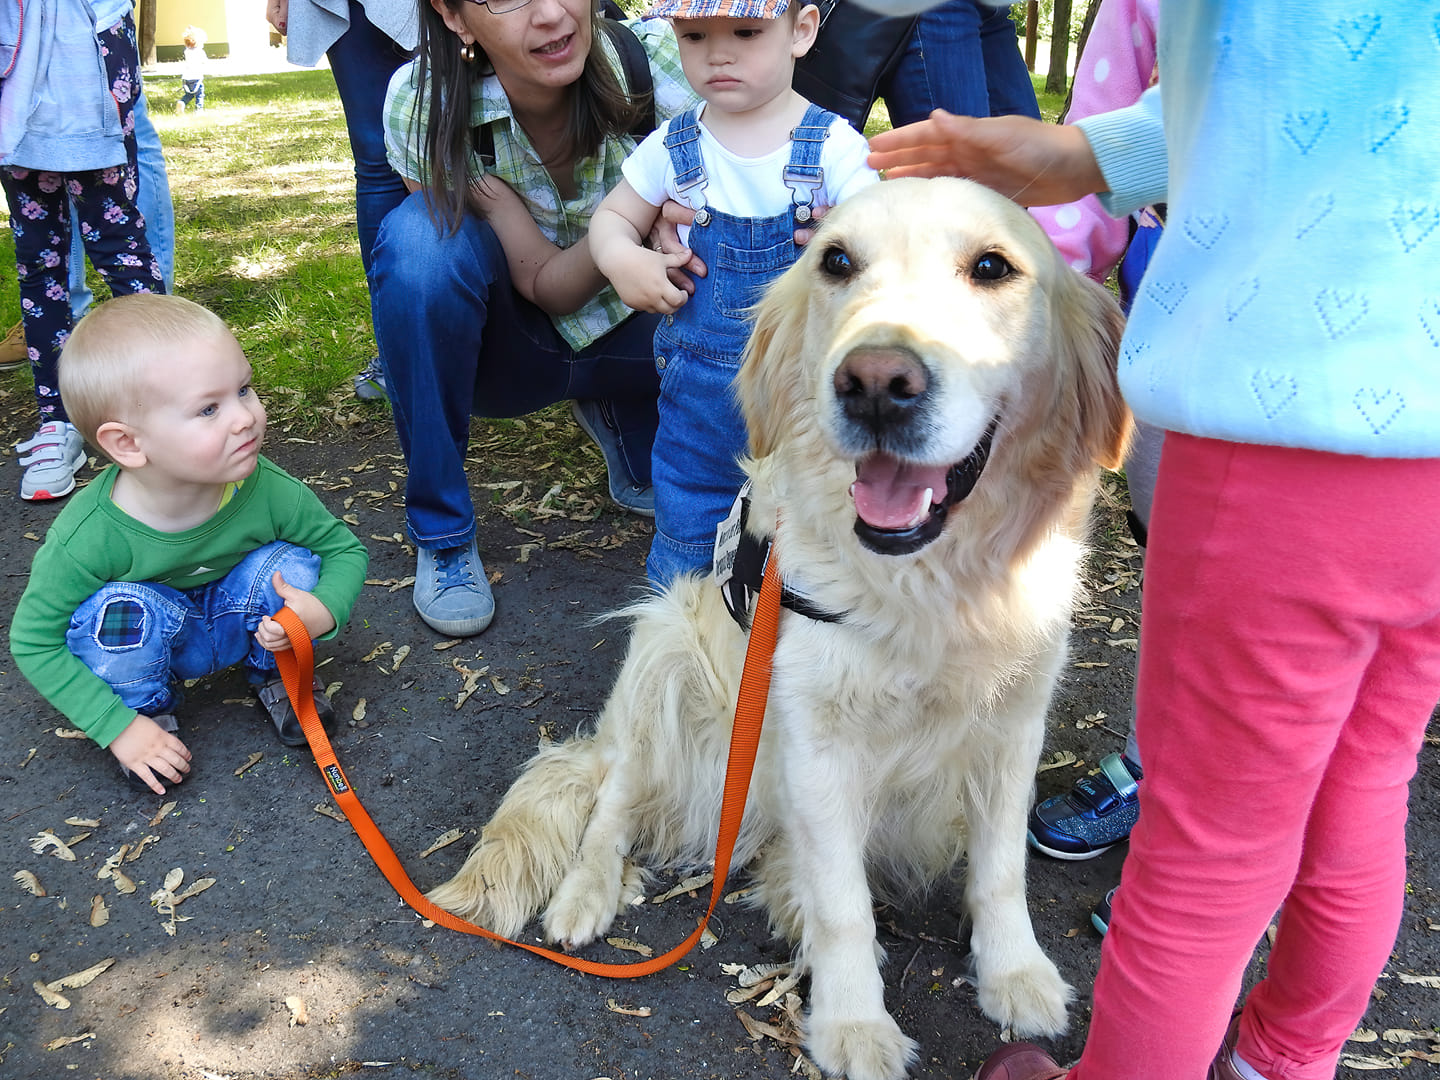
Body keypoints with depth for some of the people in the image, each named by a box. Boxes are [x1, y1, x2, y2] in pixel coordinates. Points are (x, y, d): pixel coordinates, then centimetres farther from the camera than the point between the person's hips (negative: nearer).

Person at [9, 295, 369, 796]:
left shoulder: (267, 490, -27)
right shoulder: (89, 536, -32)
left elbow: (346, 550, -10)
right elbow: (33, 642, -18)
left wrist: (323, 609, -32)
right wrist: (118, 726, -21)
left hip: (233, 622, 2)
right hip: (144, 641, -1)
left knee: (290, 566, -26)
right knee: (120, 610, -33)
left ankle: (273, 677, 6)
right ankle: (151, 710, 0)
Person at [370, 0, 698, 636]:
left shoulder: (654, 56, -21)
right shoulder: (422, 105, -23)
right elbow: (544, 286, -22)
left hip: (633, 330, 2)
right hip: (512, 343, -1)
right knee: (422, 238, -33)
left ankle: (626, 427, 8)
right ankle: (441, 534, -15)